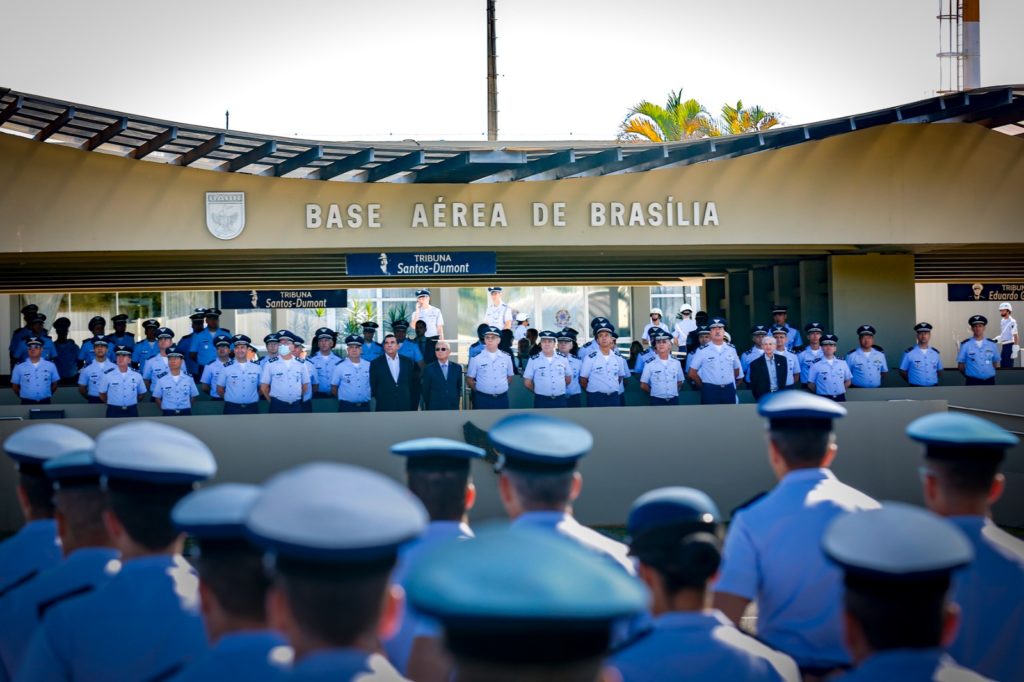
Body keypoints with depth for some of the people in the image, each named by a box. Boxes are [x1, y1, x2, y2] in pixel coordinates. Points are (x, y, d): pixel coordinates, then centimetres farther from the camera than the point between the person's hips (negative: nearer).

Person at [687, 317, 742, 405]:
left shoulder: (731, 349, 6)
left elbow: (736, 369, 19)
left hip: (729, 390, 4)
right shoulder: (703, 351, -5)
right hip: (710, 391, -4)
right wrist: (704, 387, 4)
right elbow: (692, 373, -1)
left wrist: (727, 383, 14)